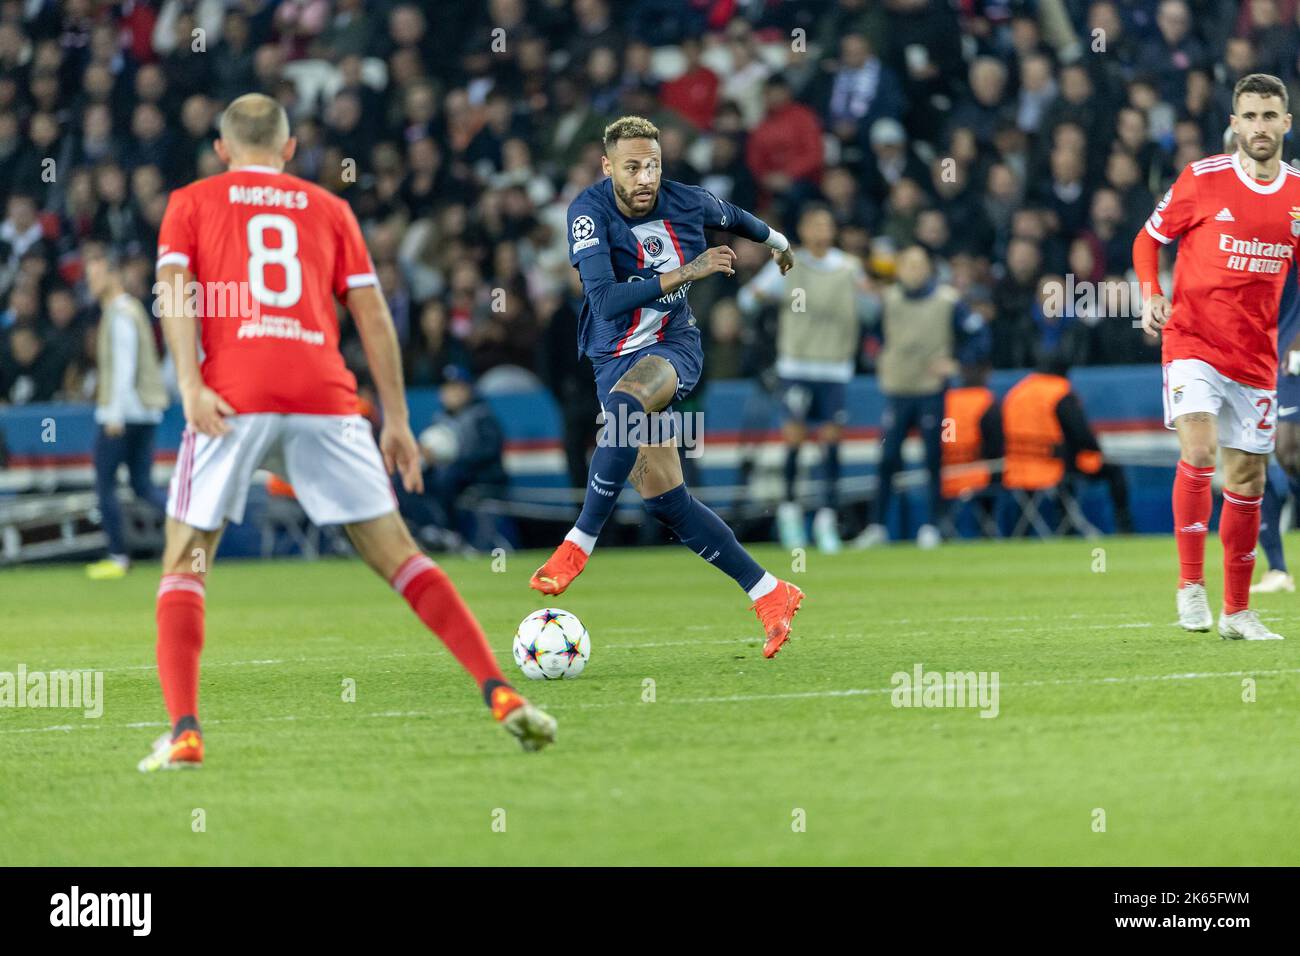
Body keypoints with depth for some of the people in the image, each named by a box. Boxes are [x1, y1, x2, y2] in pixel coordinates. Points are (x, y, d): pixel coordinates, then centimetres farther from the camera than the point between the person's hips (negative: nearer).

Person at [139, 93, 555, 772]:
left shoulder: (191, 203, 18)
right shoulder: (328, 208, 23)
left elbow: (174, 289, 1)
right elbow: (372, 316, 16)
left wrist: (190, 385, -9)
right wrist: (396, 420, 16)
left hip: (232, 398, -2)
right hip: (324, 395, 2)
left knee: (184, 564, 8)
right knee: (397, 556, 5)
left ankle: (183, 733, -8)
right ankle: (501, 695, -6)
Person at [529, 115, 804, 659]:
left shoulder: (688, 204, -7)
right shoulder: (589, 212, -15)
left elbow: (732, 218, 19)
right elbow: (604, 299, -27)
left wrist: (774, 240, 39)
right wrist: (682, 274, -30)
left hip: (675, 348, -1)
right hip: (617, 359, 1)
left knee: (624, 400, -37)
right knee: (666, 503, -5)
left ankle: (579, 546, -34)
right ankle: (770, 595, 6)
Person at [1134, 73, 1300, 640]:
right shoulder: (1202, 179, -5)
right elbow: (1148, 240, 6)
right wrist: (1151, 297, -10)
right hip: (1193, 342, -4)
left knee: (1248, 478, 8)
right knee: (1198, 449, -24)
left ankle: (1237, 611, 19)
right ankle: (1191, 584, -12)